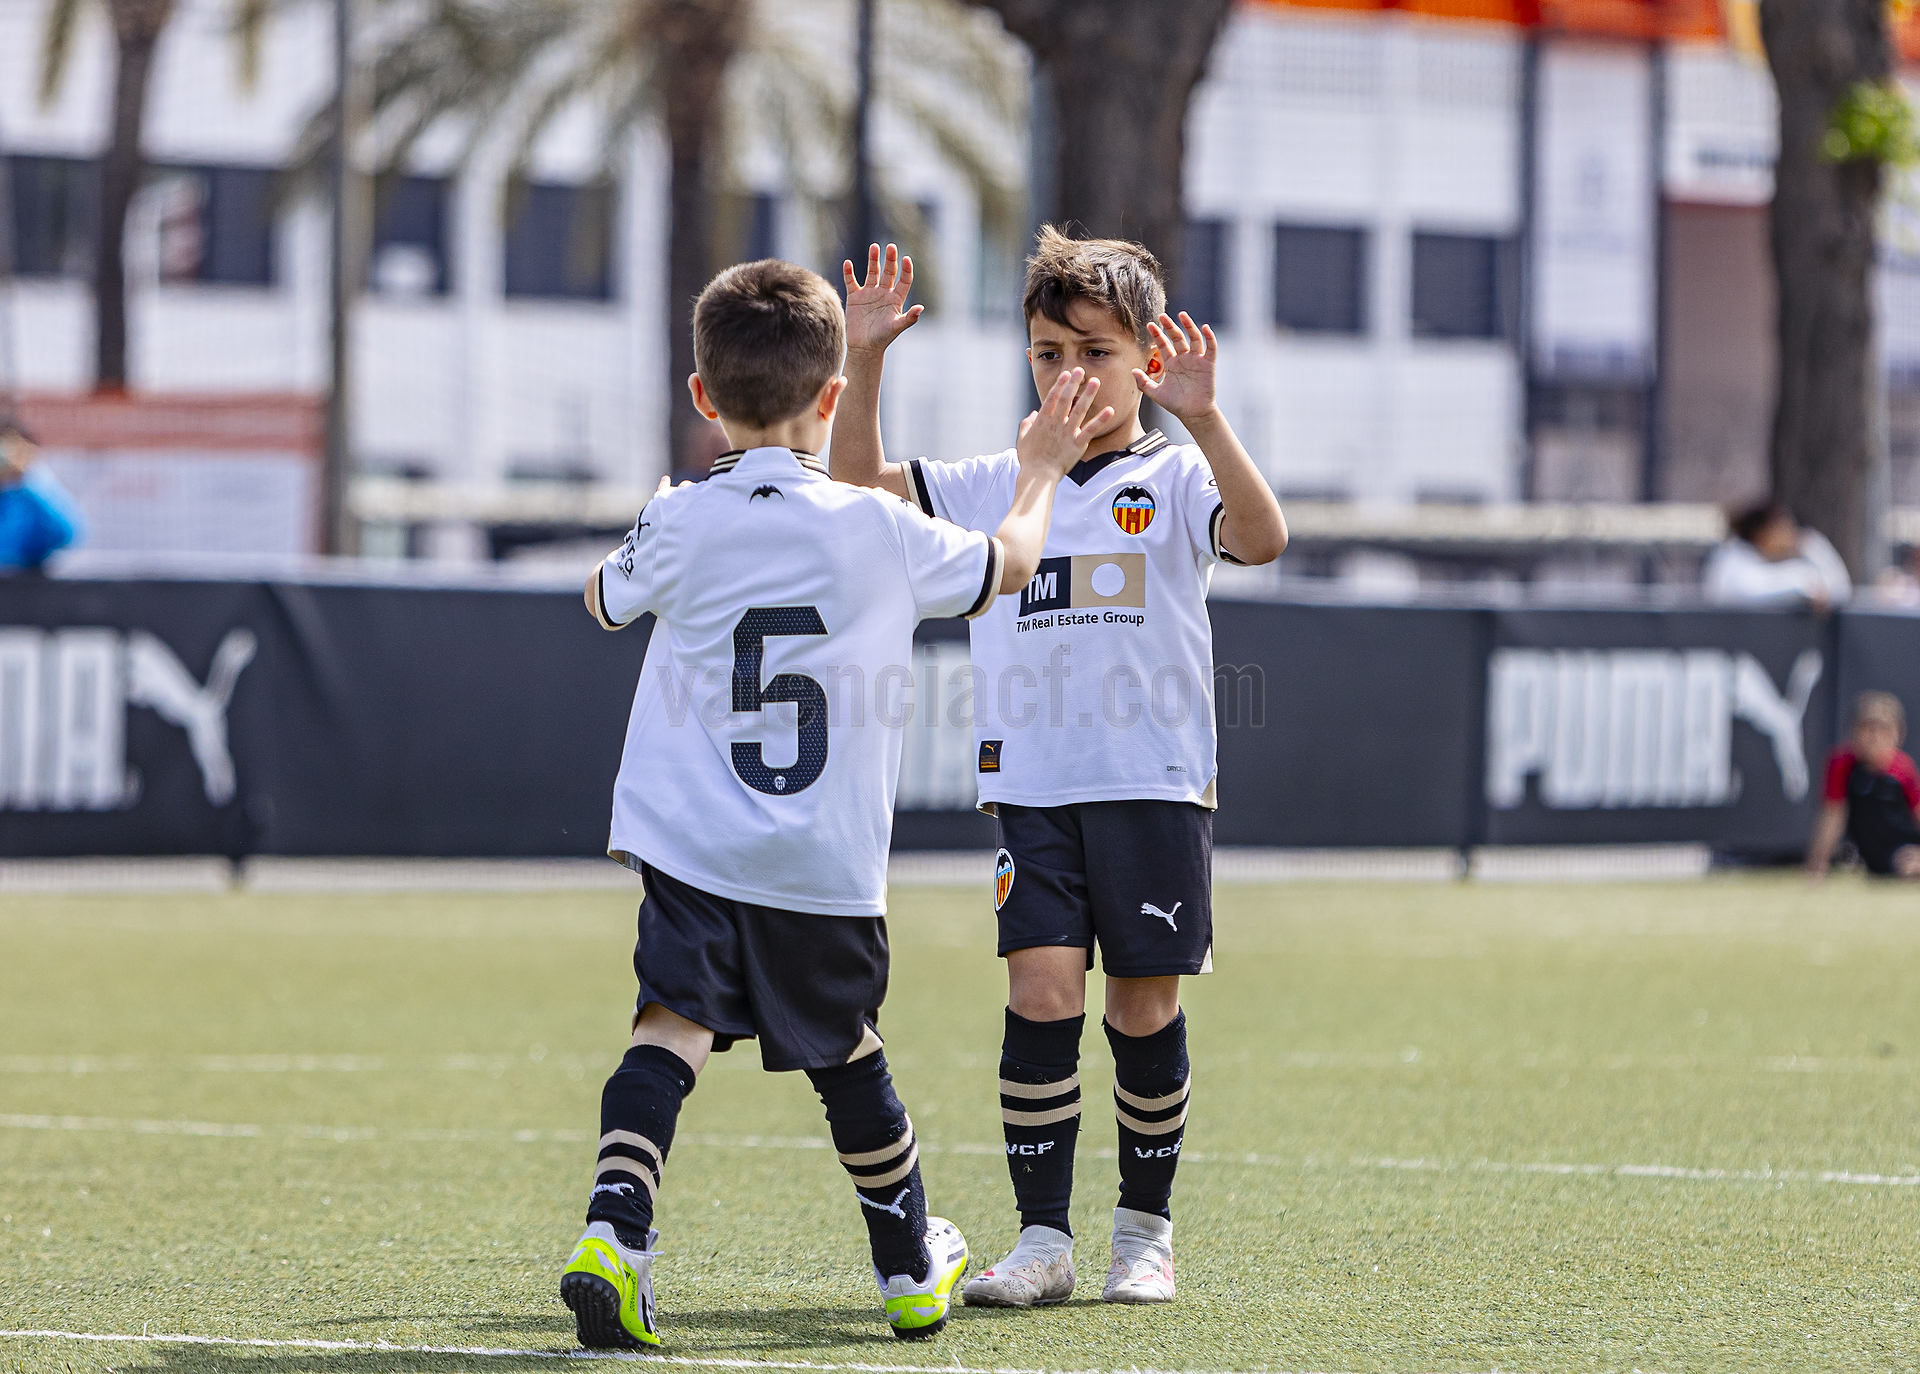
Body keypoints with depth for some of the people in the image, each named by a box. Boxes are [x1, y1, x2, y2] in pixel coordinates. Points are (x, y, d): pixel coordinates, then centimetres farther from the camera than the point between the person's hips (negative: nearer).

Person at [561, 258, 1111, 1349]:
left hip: (693, 853, -1)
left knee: (674, 1027, -9)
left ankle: (617, 1225, -32)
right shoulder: (879, 531, -4)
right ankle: (911, 1265, 33)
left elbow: (605, 598, 18)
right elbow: (1008, 567, 15)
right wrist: (1042, 474, 33)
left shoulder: (680, 525, -5)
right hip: (830, 864, 1)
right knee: (845, 1050, 18)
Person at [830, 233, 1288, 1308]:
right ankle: (1043, 1239, -5)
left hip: (1155, 785, -2)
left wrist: (1203, 421, -30)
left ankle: (1147, 1229, 19)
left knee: (1144, 1012, 3)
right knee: (1042, 996, -10)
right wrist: (865, 365, 2)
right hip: (1033, 787, 2)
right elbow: (860, 485, 14)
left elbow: (1262, 536, -18)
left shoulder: (1175, 479, 1)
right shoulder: (997, 487, 12)